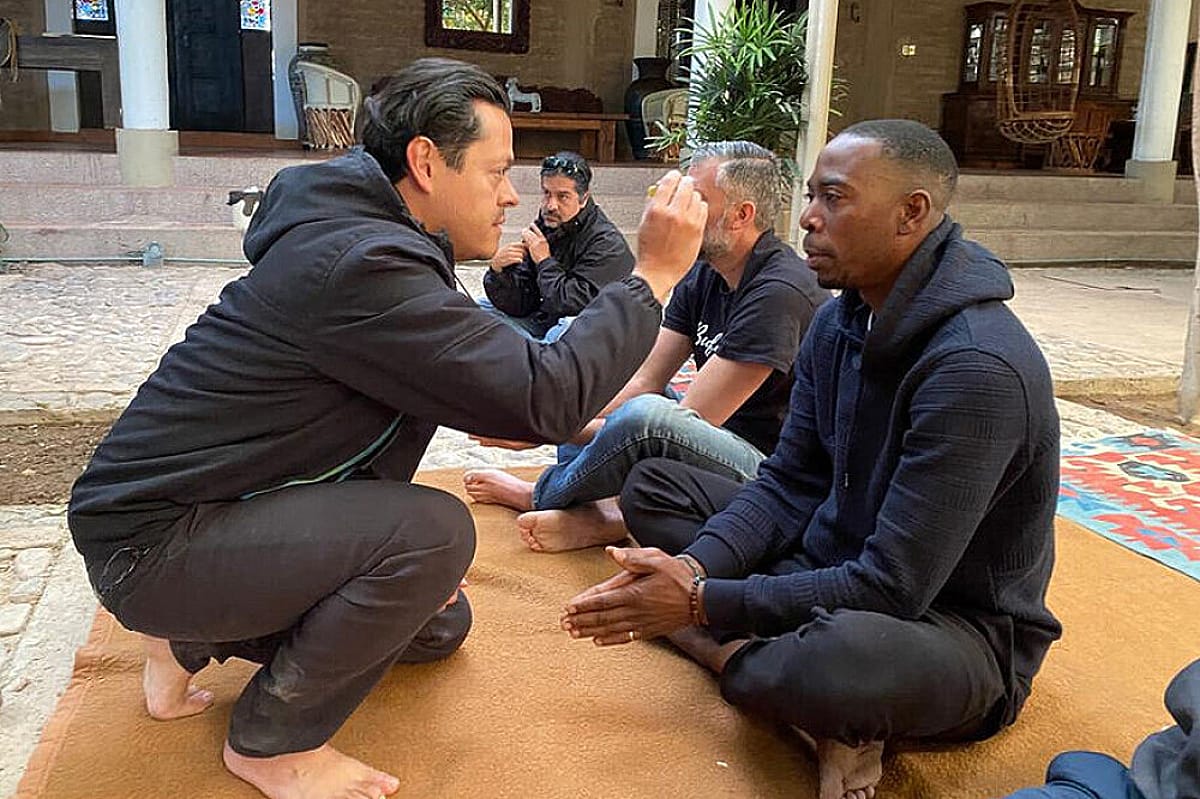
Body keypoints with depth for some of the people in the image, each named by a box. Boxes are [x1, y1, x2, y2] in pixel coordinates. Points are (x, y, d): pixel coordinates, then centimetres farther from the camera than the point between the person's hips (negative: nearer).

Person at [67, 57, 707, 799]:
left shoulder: (371, 235, 4)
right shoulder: (359, 264, -29)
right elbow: (545, 395, -32)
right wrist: (654, 274, -23)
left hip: (223, 512, 10)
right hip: (150, 542, -10)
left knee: (439, 626, 15)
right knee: (436, 532, -27)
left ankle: (195, 641, 19)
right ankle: (272, 739, -5)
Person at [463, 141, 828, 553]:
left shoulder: (779, 293, -23)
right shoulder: (702, 277, 5)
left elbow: (693, 420, -25)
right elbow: (643, 382, 1)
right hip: (720, 442, 9)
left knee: (647, 415, -34)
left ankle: (538, 495, -4)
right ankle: (604, 516, -14)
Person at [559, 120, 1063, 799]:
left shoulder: (978, 367, -27)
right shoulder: (839, 323, 0)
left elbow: (892, 590, -27)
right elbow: (788, 486, 2)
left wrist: (702, 603, -24)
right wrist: (691, 569, -15)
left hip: (955, 624, -9)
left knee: (842, 658, -44)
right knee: (654, 484, 6)